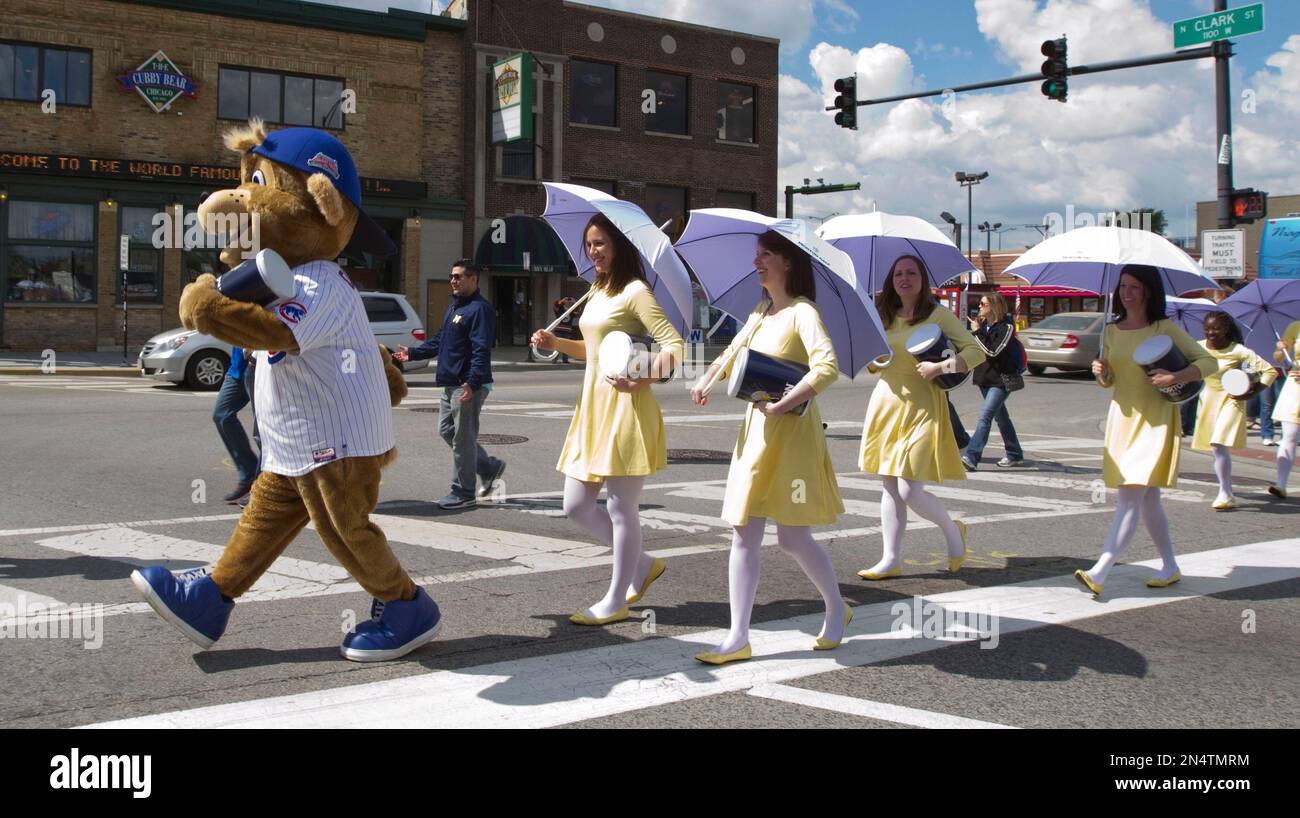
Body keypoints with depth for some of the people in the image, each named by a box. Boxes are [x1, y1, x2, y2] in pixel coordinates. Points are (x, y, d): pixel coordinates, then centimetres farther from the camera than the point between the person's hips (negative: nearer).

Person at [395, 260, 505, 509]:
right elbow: (440, 340, 26)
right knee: (447, 430, 16)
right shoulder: (454, 306, 17)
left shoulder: (479, 309, -15)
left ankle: (462, 493, 8)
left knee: (462, 438, -3)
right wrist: (413, 353, 21)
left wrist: (472, 382, -32)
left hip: (468, 386, -10)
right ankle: (490, 467, 25)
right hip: (451, 384, 10)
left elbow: (481, 350, -24)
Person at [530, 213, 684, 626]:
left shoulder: (634, 292, -9)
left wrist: (640, 382, -28)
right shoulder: (597, 293, 16)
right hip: (592, 406, 9)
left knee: (621, 508, 0)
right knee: (577, 506, 10)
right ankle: (643, 565, 25)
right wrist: (557, 344, 9)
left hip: (624, 409, -9)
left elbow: (674, 346, -16)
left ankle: (615, 602, 10)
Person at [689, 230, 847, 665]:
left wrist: (781, 405, -28)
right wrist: (705, 381, 13)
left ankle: (836, 610, 26)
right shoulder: (760, 313, 13)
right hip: (756, 428, 8)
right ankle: (738, 638, 7)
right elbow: (733, 353, 30)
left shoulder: (802, 312, -11)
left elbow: (827, 367, -26)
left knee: (793, 537, 1)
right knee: (744, 536, 4)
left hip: (790, 432, -8)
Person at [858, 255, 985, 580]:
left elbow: (977, 351, -9)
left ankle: (953, 531, 20)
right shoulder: (885, 317, 9)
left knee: (910, 492, -8)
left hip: (922, 406, -5)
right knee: (890, 488, 8)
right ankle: (891, 560, 14)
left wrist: (941, 367, -22)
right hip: (886, 401, 5)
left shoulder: (938, 315, -6)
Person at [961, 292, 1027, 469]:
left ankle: (971, 457, -25)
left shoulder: (1006, 327, -12)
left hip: (1001, 380, -8)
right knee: (1001, 417, 16)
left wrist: (977, 332, -16)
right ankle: (1015, 455, 28)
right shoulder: (983, 323, 9)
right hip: (985, 378, 8)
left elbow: (993, 351, -19)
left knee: (985, 416, -17)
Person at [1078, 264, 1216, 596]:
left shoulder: (1166, 329, -6)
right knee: (1147, 499, 13)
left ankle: (1098, 574, -21)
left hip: (1155, 420, -6)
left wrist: (1176, 377, -20)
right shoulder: (1111, 332, 8)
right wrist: (1101, 372, -5)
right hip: (1122, 416, 6)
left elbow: (1208, 361, -4)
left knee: (1130, 497, -14)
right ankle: (1170, 567, 27)